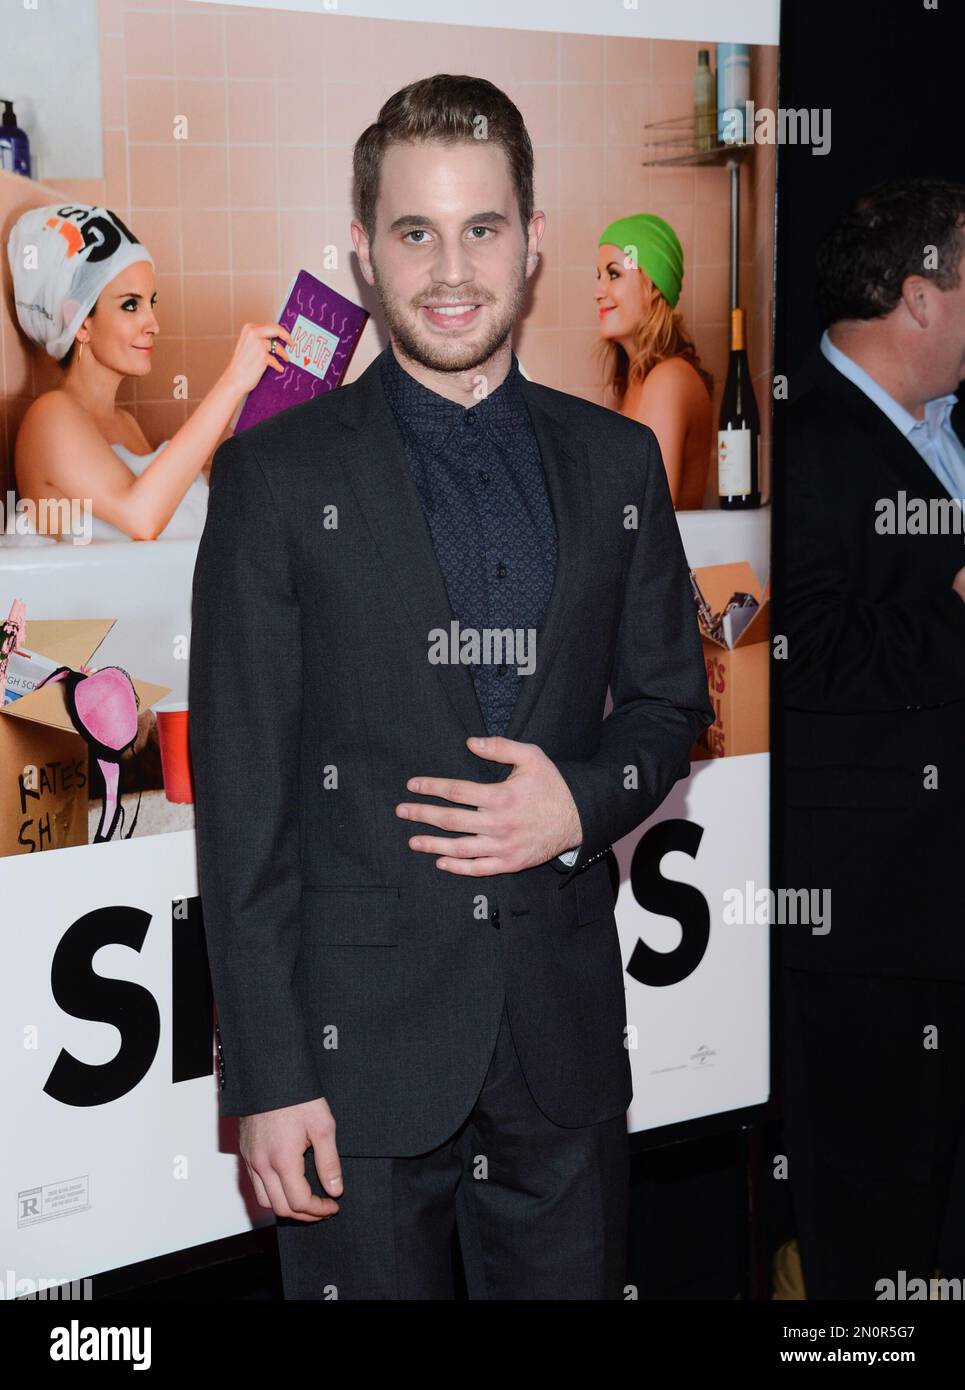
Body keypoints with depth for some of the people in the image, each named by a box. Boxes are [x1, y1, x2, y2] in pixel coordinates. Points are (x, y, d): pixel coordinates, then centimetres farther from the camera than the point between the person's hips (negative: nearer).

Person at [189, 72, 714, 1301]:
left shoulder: (616, 462, 7)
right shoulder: (276, 474, -4)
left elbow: (669, 697, 15)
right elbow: (240, 794, -7)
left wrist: (586, 797, -9)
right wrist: (269, 1077, -11)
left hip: (565, 1025, 3)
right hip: (360, 1037, -3)